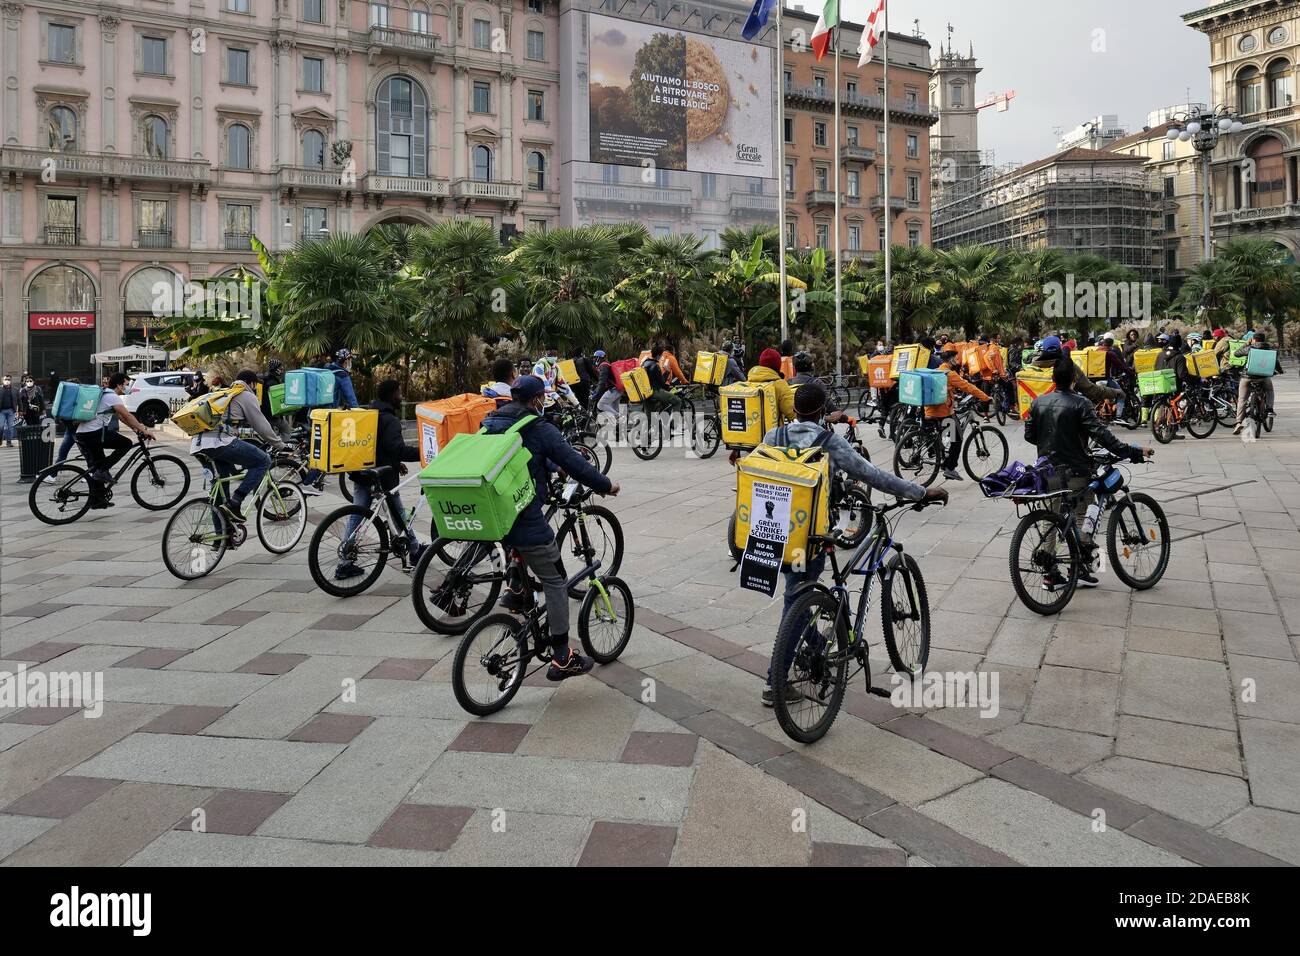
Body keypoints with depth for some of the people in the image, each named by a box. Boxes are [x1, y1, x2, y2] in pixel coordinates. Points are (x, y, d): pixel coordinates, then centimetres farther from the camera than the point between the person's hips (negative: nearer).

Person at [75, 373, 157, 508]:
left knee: (96, 470, 14)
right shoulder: (112, 397, -7)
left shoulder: (103, 394, 23)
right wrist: (144, 430, -10)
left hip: (82, 434, 10)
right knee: (126, 444, -3)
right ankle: (103, 470, -8)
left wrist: (135, 427, 24)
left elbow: (120, 416, 27)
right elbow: (127, 416, -13)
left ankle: (97, 500, 17)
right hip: (94, 433, -10)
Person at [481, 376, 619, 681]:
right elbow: (574, 465, -10)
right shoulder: (540, 429, -9)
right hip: (524, 519, -7)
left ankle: (515, 592, 27)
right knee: (556, 583, 5)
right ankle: (562, 658, 7)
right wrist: (607, 486, 5)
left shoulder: (489, 424, 11)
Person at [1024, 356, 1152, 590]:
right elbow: (1102, 435, -20)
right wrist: (1132, 452, -17)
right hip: (1076, 472, -5)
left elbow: (1029, 435, 7)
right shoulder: (1081, 404, -13)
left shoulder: (1038, 402, 2)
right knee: (1083, 518, 10)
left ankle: (1050, 574, 13)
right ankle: (1085, 568, 12)